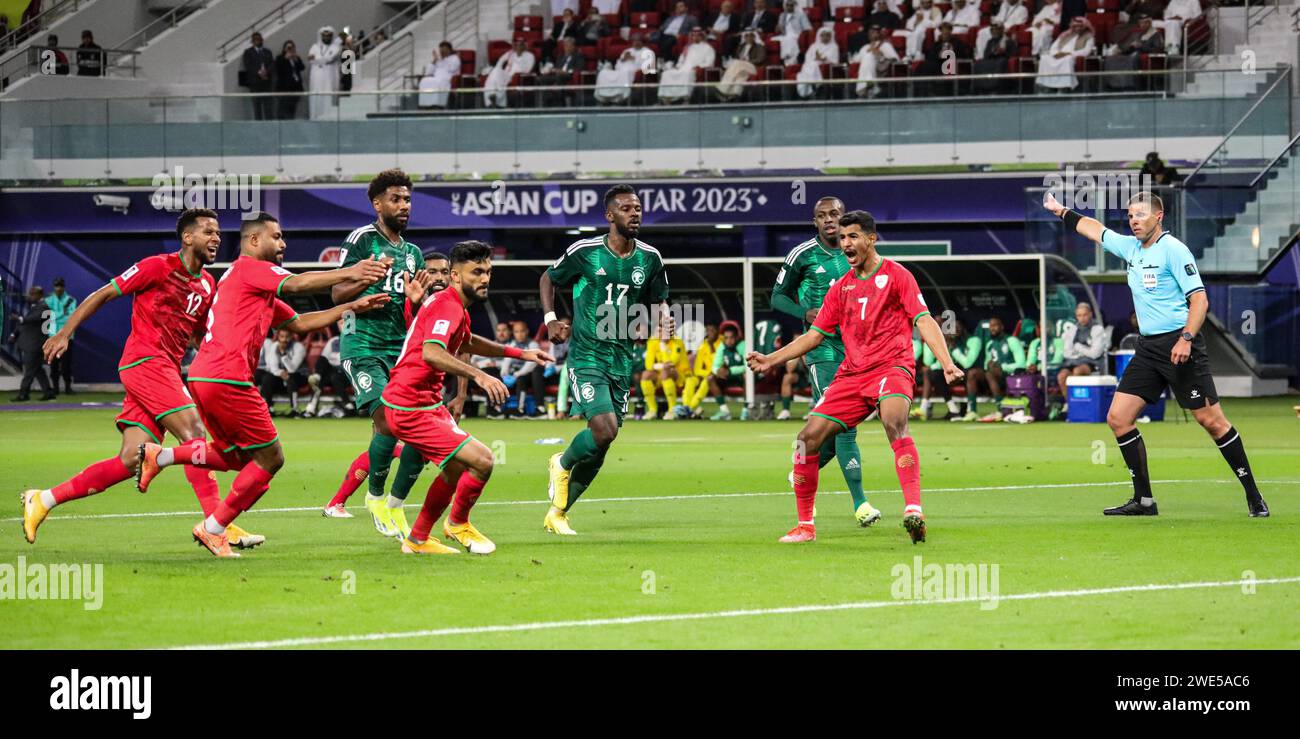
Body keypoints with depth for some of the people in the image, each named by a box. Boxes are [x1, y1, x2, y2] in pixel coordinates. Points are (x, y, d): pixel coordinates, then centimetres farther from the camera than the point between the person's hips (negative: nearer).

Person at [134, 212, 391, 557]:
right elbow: (298, 284, -19)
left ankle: (159, 455, 9)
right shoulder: (249, 268, -3)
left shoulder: (260, 290, 27)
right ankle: (214, 528, 2)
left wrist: (350, 307, 20)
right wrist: (349, 273, -23)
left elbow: (299, 323, 27)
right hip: (227, 378, -10)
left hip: (202, 377, 10)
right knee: (270, 458, 0)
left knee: (238, 457, 20)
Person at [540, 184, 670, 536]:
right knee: (604, 429, -22)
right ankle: (562, 464, 12)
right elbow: (548, 279, 10)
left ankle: (557, 513, 21)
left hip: (622, 358, 5)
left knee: (600, 447, 5)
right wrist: (550, 318, -4)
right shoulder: (585, 252, -6)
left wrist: (665, 316, -4)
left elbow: (659, 299, 19)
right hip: (586, 355, -5)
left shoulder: (649, 258, 4)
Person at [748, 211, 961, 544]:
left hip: (891, 367, -6)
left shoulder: (896, 275, 1)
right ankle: (805, 525, 8)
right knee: (809, 437, -6)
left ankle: (913, 510, -45)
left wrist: (947, 363, -21)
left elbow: (924, 322, -7)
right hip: (850, 375, 6)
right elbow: (815, 335, 22)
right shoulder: (841, 287, 16)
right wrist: (771, 360, 13)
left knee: (894, 422, -35)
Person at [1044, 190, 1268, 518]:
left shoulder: (1173, 249, -9)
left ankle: (1253, 496, -1)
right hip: (1148, 347, 8)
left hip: (1179, 346, -8)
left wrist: (1186, 338, -24)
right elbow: (1095, 229, 32)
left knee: (1211, 420, -9)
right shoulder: (1130, 247, 13)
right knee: (1118, 417, 0)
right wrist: (1062, 212, 35)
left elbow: (1200, 299, -14)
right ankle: (1144, 500, 5)